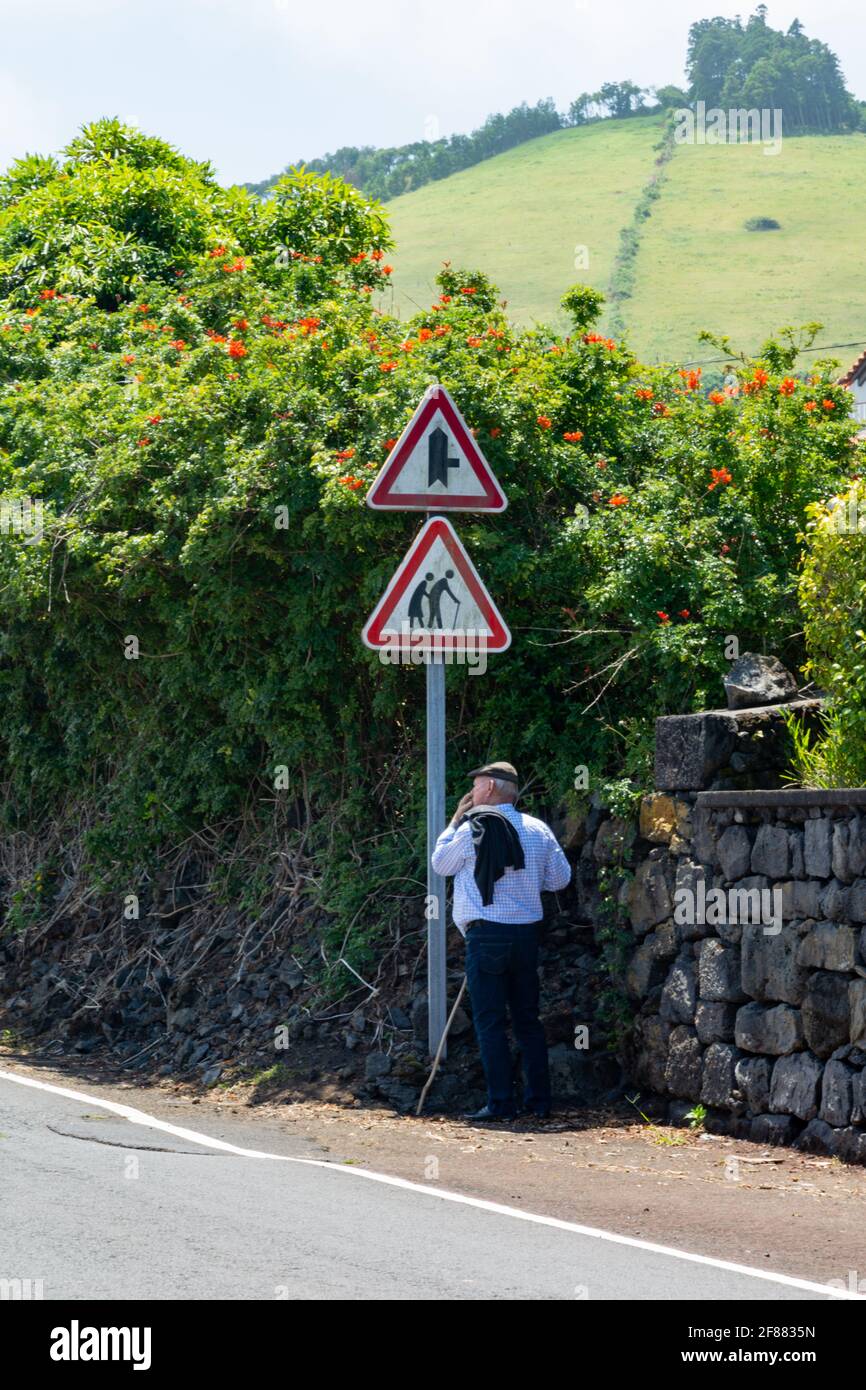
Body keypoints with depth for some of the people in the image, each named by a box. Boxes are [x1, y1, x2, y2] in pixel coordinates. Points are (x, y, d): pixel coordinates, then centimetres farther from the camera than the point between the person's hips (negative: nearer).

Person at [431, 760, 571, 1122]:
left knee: (489, 1022, -2)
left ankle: (501, 1102, -5)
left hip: (487, 933, -6)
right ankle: (539, 1101, 12)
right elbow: (561, 877, 12)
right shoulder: (539, 830, 7)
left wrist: (456, 819, 11)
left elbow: (440, 863, 4)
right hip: (527, 934, 6)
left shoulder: (473, 828, -10)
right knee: (528, 1019, 12)